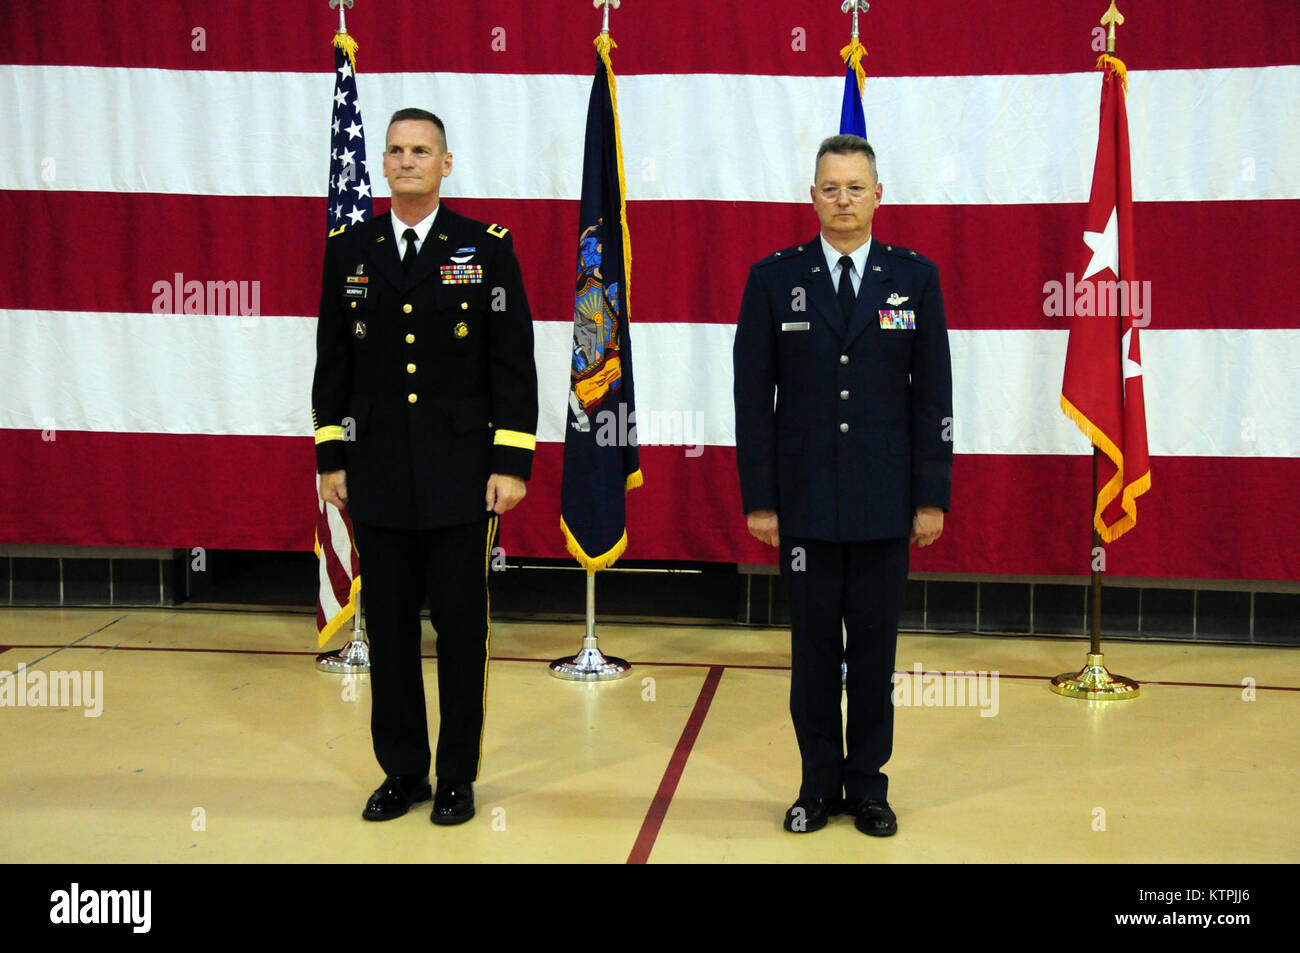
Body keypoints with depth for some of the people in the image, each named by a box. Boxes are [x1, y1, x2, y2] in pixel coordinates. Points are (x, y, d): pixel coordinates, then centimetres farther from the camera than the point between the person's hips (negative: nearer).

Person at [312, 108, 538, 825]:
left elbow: (513, 361, -2)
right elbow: (333, 362, 11)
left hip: (462, 478, -2)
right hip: (378, 478, 3)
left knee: (462, 630, 4)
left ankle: (457, 777, 17)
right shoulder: (348, 250, 8)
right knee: (389, 630, 9)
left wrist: (511, 463, -8)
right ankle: (401, 771, 22)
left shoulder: (488, 248, 0)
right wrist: (330, 458, 7)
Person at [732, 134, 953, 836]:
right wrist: (758, 498, -3)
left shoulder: (916, 277, 4)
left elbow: (933, 395, 3)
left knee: (875, 648, 8)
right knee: (813, 648, 7)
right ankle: (819, 785, 21)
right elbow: (753, 397, 1)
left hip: (885, 505, 0)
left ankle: (868, 784, 22)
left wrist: (932, 496, -1)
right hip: (805, 501, 0)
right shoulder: (774, 279, 2)